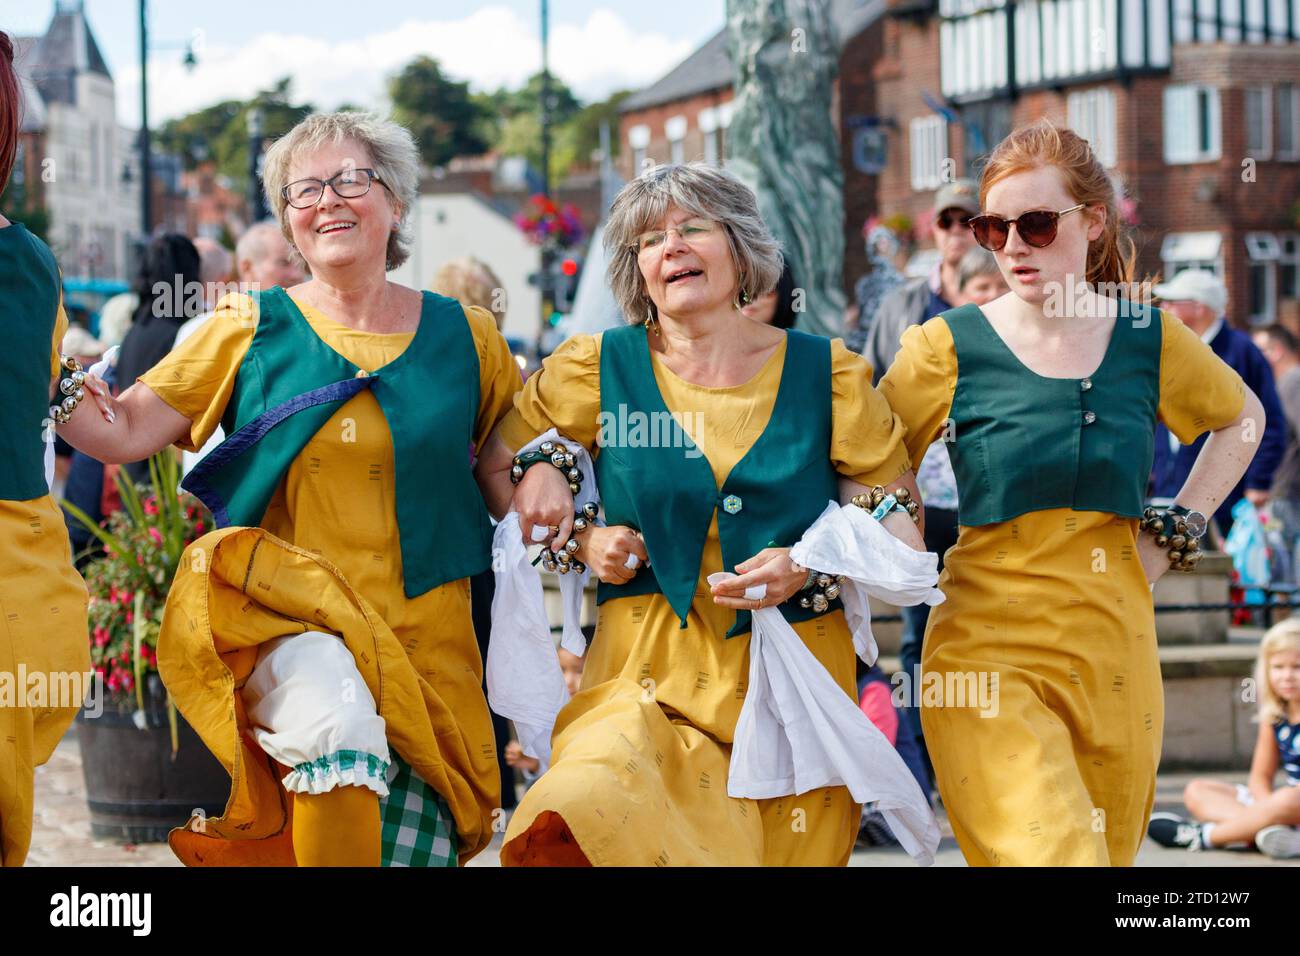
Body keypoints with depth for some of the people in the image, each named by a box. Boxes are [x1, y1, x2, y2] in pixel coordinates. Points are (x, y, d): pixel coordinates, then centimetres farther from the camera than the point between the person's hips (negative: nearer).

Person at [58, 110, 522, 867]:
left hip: (427, 639, 3)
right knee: (338, 719, -34)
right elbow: (125, 432, 1)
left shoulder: (464, 337, 8)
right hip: (290, 620, -2)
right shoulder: (253, 331, 4)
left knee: (417, 847, -1)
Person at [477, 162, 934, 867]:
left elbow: (897, 519, 8)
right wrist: (581, 542, 0)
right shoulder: (599, 370, 5)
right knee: (572, 824, -29)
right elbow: (496, 467, 17)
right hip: (648, 679, -1)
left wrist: (810, 567, -9)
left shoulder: (826, 374, 5)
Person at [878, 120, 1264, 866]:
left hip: (1116, 653, 4)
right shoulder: (951, 347, -3)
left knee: (1111, 849, 12)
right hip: (989, 656, -4)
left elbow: (1241, 418, 23)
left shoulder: (1150, 340, 4)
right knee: (1049, 854, -22)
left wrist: (1179, 529, 13)